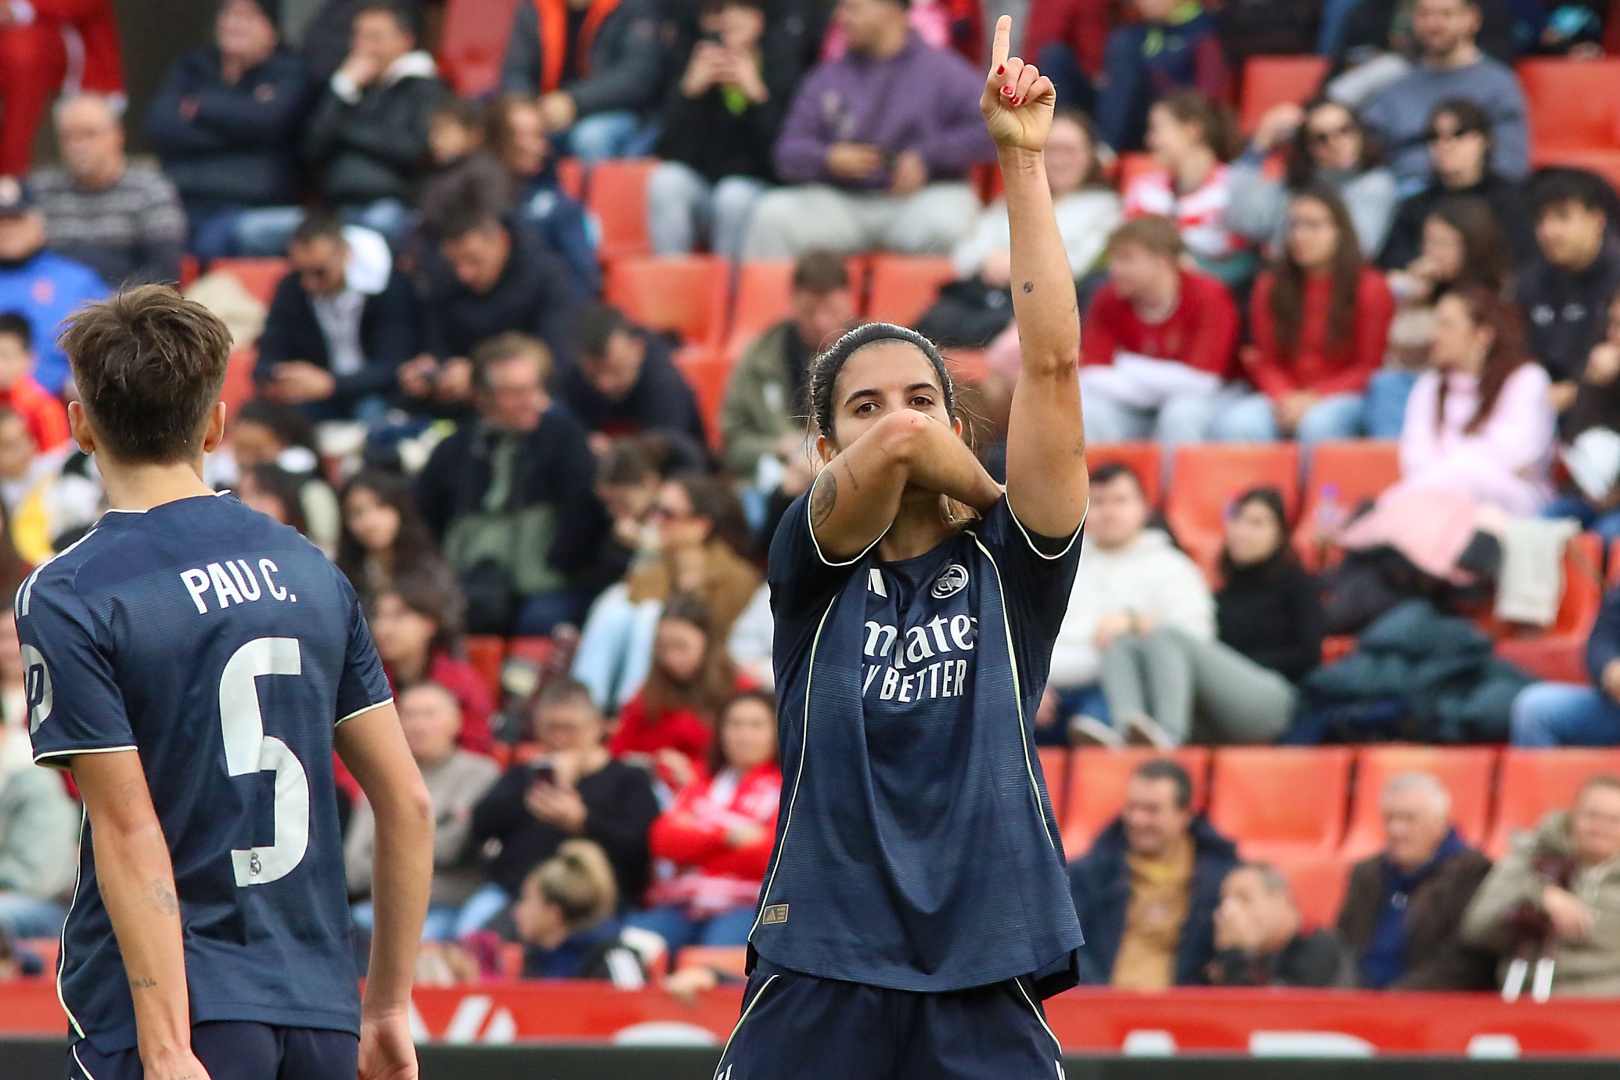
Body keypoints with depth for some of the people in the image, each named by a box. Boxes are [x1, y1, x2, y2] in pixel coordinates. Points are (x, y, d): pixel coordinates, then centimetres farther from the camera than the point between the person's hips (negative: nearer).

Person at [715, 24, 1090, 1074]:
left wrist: (1023, 161, -4)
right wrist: (989, 497, 6)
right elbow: (893, 446, -13)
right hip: (820, 983, -1)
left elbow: (1052, 361, -1)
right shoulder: (816, 569, 6)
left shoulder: (1008, 563, 8)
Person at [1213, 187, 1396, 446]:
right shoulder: (1271, 286, 11)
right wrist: (1284, 398, -12)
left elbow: (1370, 367, -1)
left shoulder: (1370, 287, 0)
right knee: (1228, 425, -28)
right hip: (1285, 396, 3)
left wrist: (1313, 398, -13)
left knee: (1318, 424, -40)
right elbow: (1267, 362, 11)